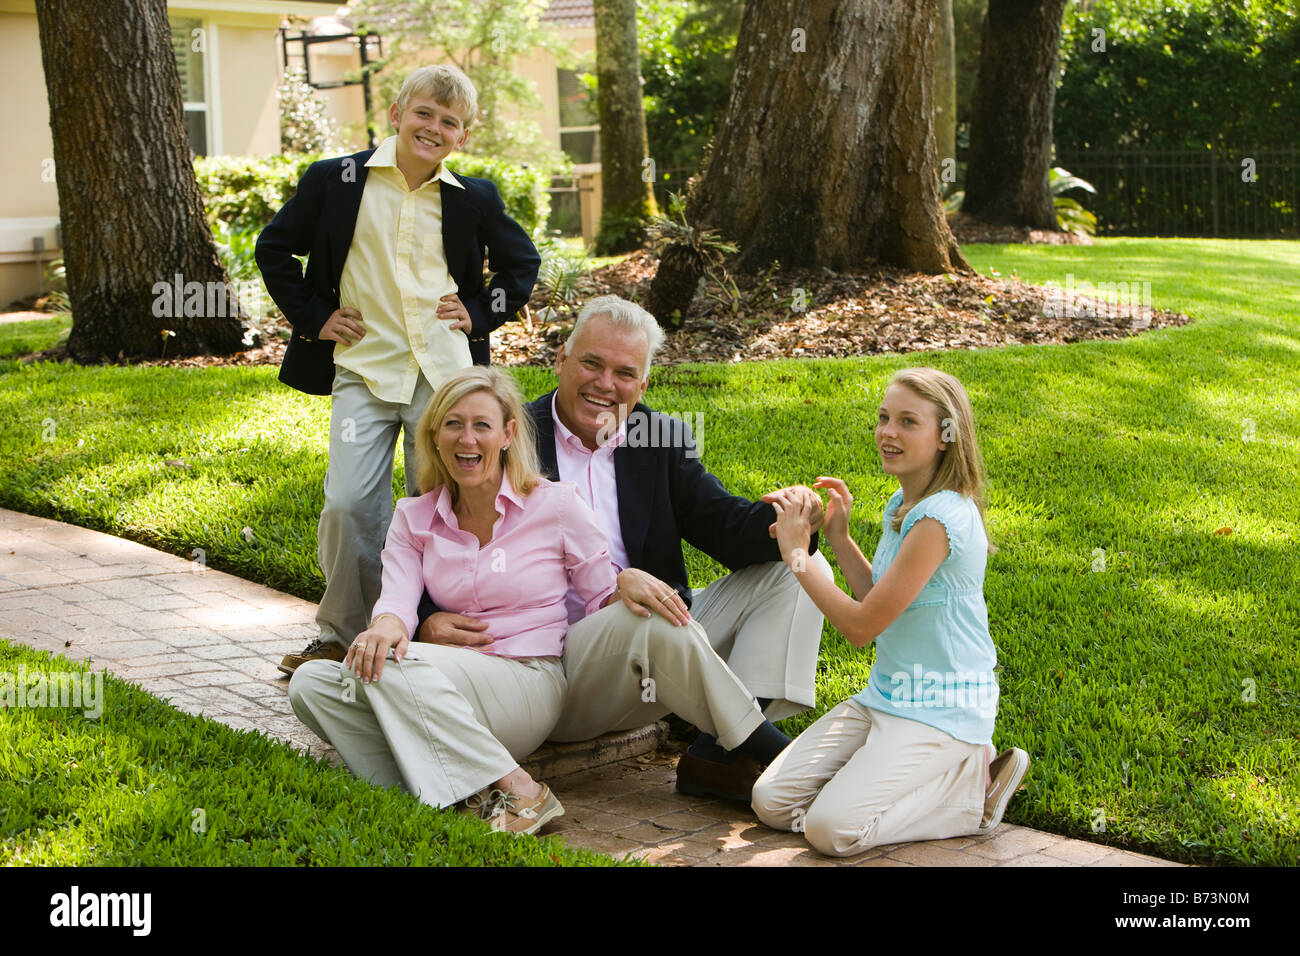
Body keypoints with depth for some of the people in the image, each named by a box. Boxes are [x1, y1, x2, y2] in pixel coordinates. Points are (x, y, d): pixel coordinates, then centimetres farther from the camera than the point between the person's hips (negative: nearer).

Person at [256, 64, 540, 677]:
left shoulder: (475, 199, 6)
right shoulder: (335, 182, 2)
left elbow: (522, 263, 21)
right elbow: (274, 248, 13)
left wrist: (480, 315, 8)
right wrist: (312, 316, 4)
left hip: (444, 372, 1)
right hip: (363, 370, -1)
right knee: (349, 503, -10)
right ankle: (343, 632, 8)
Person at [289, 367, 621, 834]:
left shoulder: (554, 506, 1)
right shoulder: (414, 518, 11)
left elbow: (602, 600, 6)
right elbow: (398, 593, -6)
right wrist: (388, 622, -30)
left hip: (530, 683, -5)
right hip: (449, 685, 5)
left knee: (394, 666, -31)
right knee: (311, 683, -16)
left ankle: (519, 792, -25)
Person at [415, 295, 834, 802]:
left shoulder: (664, 439, 11)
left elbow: (725, 526, 0)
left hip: (658, 648, 6)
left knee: (801, 568, -5)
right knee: (652, 622, -36)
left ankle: (718, 756, -22)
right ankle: (767, 749, -15)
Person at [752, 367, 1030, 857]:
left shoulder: (940, 518, -22)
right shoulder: (903, 504, 8)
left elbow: (861, 626, -19)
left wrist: (797, 554, -10)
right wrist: (838, 536, 9)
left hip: (940, 709, -9)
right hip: (885, 696, 9)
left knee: (833, 828, -23)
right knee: (771, 803, 1)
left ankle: (973, 787, 0)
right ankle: (955, 765, 11)